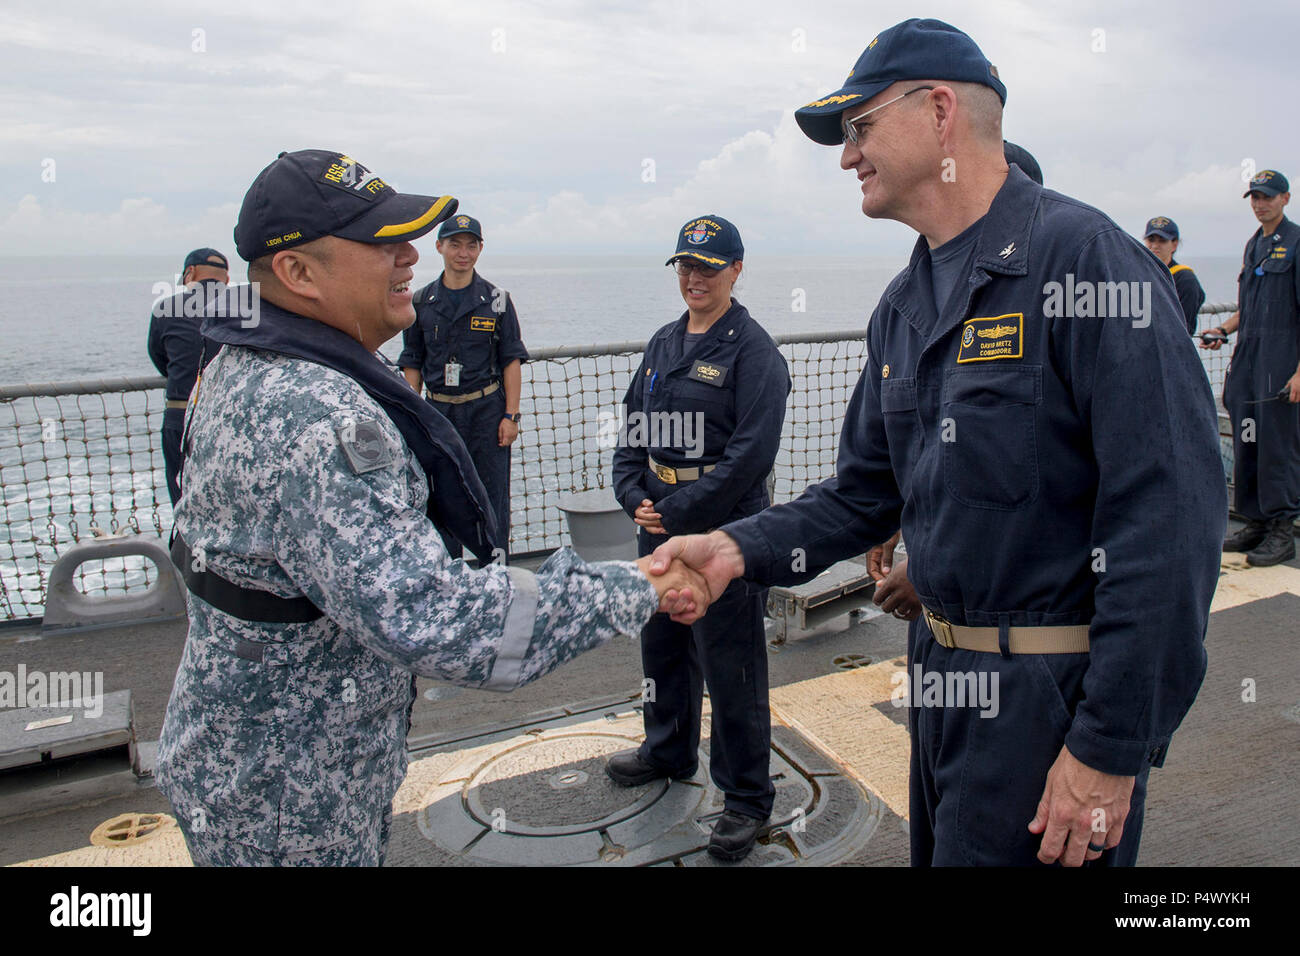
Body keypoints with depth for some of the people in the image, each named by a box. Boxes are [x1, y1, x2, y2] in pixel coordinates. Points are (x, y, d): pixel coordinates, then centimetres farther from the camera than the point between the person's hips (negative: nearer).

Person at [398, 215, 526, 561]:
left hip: (487, 408, -2)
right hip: (439, 410, 2)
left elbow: (511, 361, 0)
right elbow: (412, 366, 9)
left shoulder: (496, 300, 2)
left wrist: (511, 415, -7)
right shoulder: (422, 302, 6)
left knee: (492, 495, 3)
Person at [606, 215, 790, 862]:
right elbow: (634, 427, 14)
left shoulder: (752, 349, -10)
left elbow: (752, 452, -18)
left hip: (723, 530, -7)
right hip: (657, 526, 7)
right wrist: (635, 498, -3)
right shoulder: (662, 345, 12)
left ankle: (746, 797, 19)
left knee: (730, 664, 2)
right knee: (662, 645, 21)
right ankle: (668, 751, 44)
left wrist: (678, 512, -17)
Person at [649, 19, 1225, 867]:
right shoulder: (904, 308, 8)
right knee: (940, 849, 24)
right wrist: (740, 548, -6)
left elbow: (1172, 511, -22)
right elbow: (866, 491, 11)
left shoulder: (1081, 256, -17)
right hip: (943, 677, 8)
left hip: (1054, 698, -8)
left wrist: (1113, 749, -21)